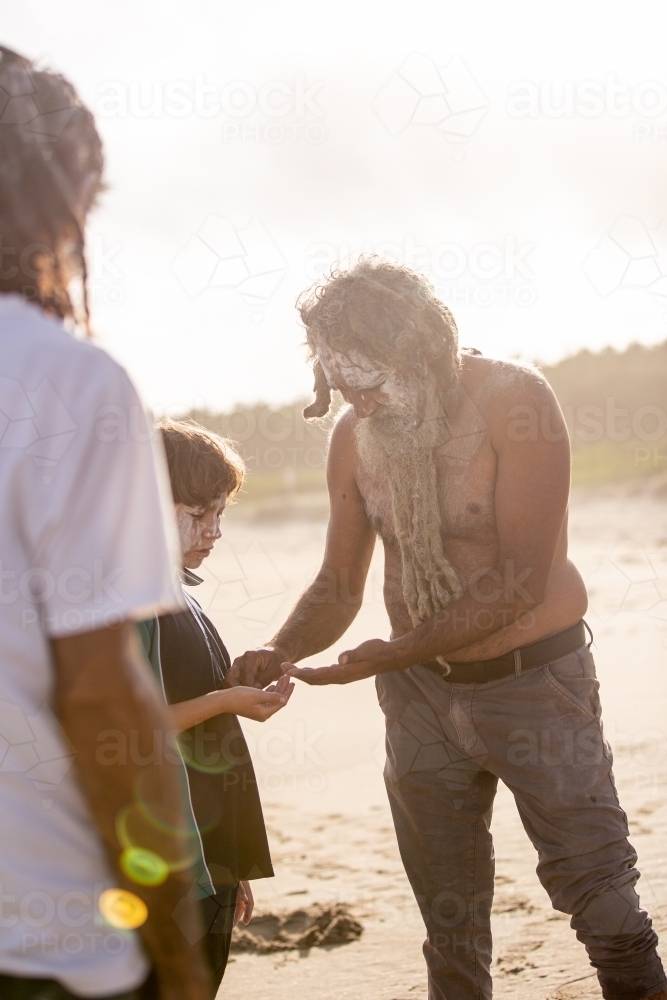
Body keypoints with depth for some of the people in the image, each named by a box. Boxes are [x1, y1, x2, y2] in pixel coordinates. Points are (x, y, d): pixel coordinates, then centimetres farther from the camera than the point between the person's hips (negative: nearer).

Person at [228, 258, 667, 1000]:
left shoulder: (513, 399, -17)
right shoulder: (354, 436, 0)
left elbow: (521, 579, -21)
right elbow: (339, 584, 8)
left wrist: (392, 654, -24)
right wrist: (280, 651, -12)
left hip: (533, 680, -5)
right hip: (422, 693, 5)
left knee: (601, 900, -4)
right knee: (451, 923, 13)